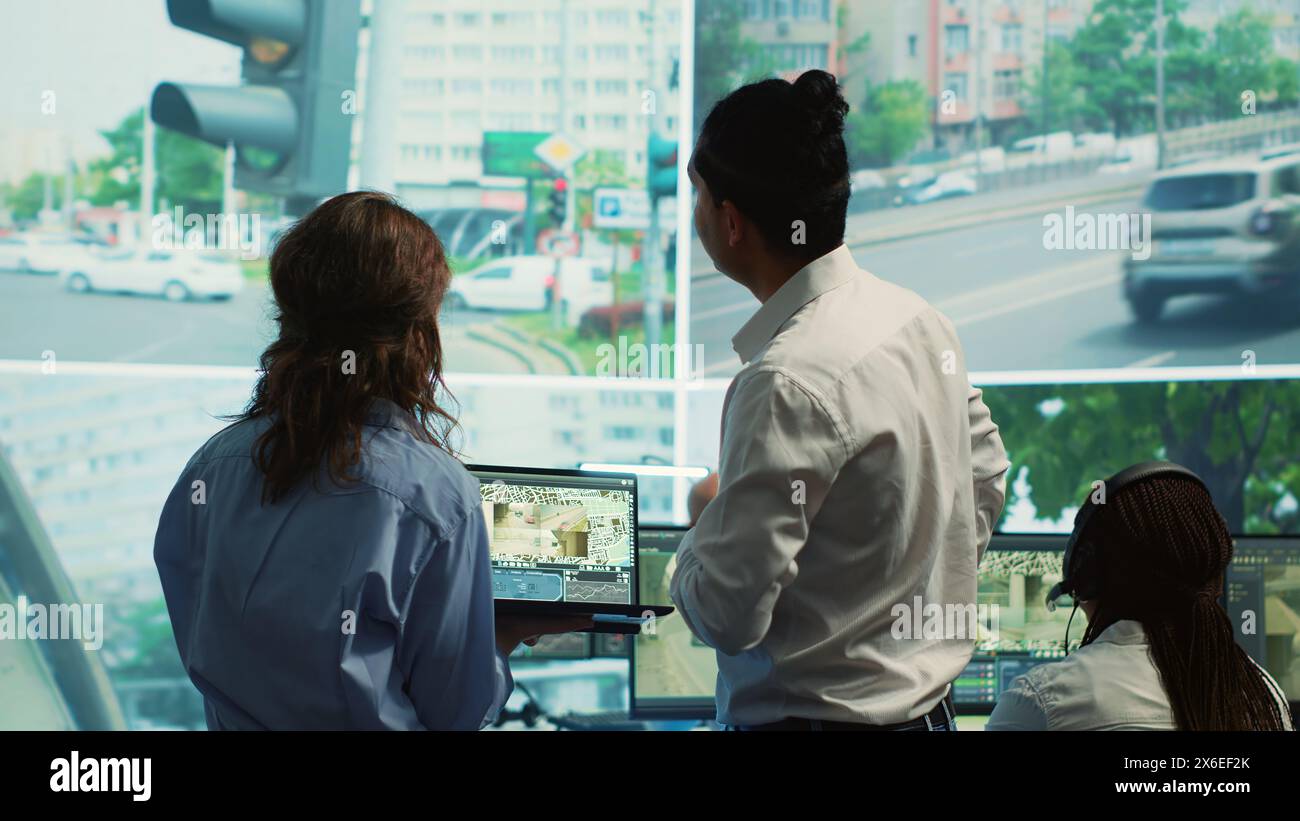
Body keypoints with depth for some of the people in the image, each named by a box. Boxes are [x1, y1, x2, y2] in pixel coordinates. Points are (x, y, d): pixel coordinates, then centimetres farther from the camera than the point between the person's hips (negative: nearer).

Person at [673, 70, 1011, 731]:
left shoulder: (786, 385, -25)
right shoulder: (919, 319, 1)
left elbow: (727, 615, -23)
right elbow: (987, 483, 14)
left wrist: (701, 523, -4)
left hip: (815, 713, -8)